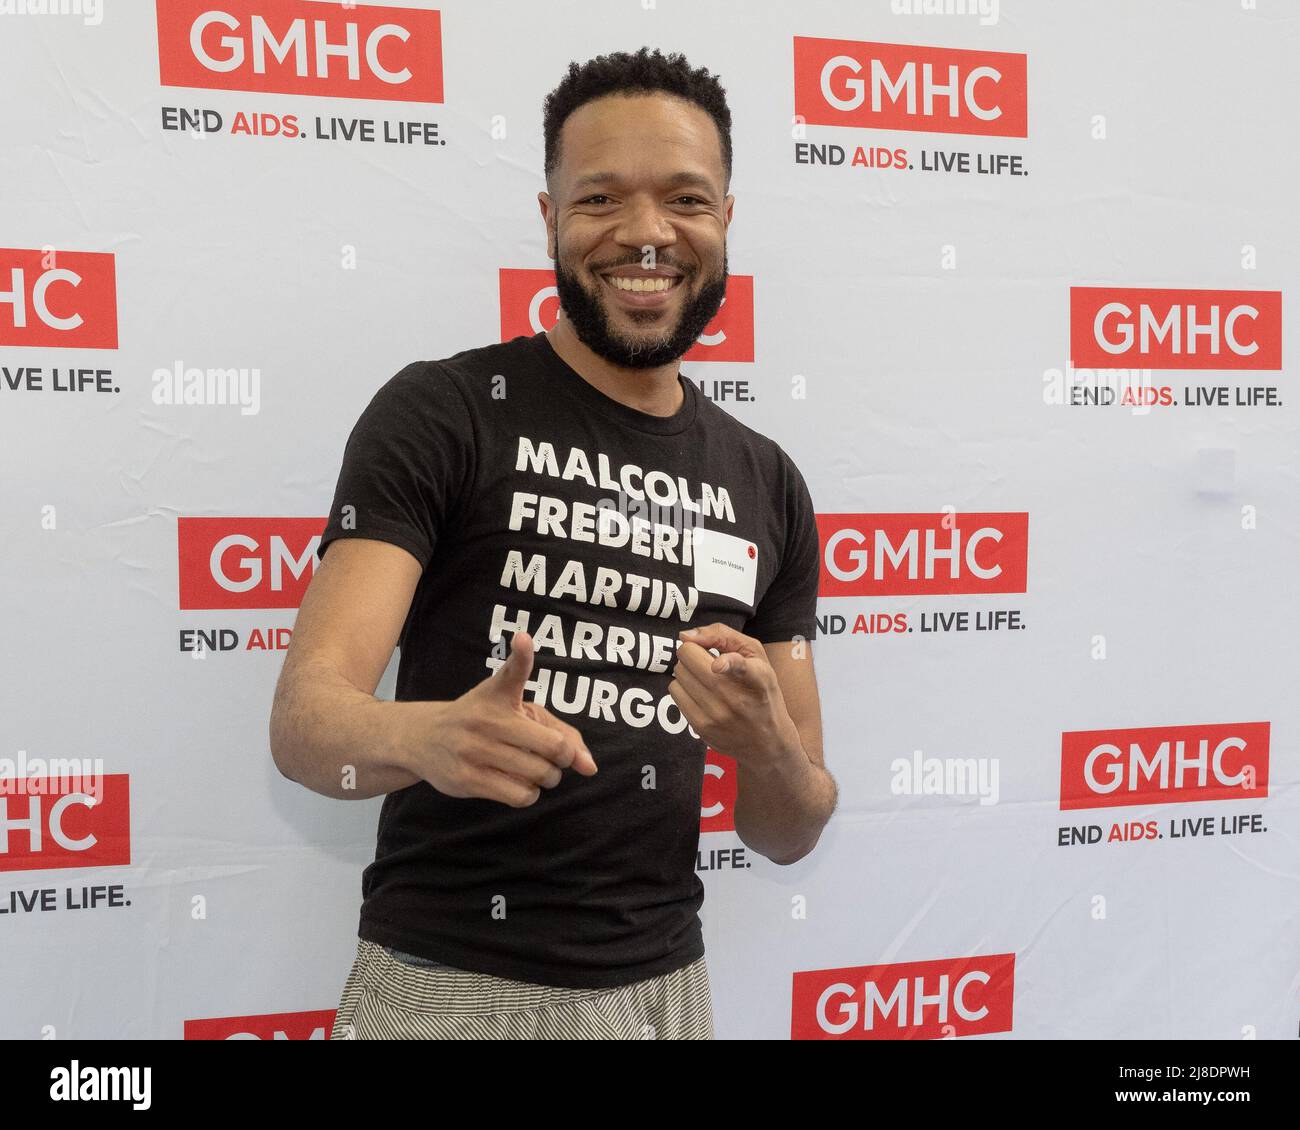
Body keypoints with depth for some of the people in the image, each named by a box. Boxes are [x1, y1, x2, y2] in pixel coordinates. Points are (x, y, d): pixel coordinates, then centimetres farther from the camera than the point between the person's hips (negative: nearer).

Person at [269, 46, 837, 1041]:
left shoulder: (767, 484, 3)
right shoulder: (440, 411, -9)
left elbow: (791, 833, 4)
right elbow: (307, 716, -18)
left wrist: (763, 742, -18)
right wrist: (425, 736, -40)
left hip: (667, 984, 4)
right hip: (449, 989, -4)